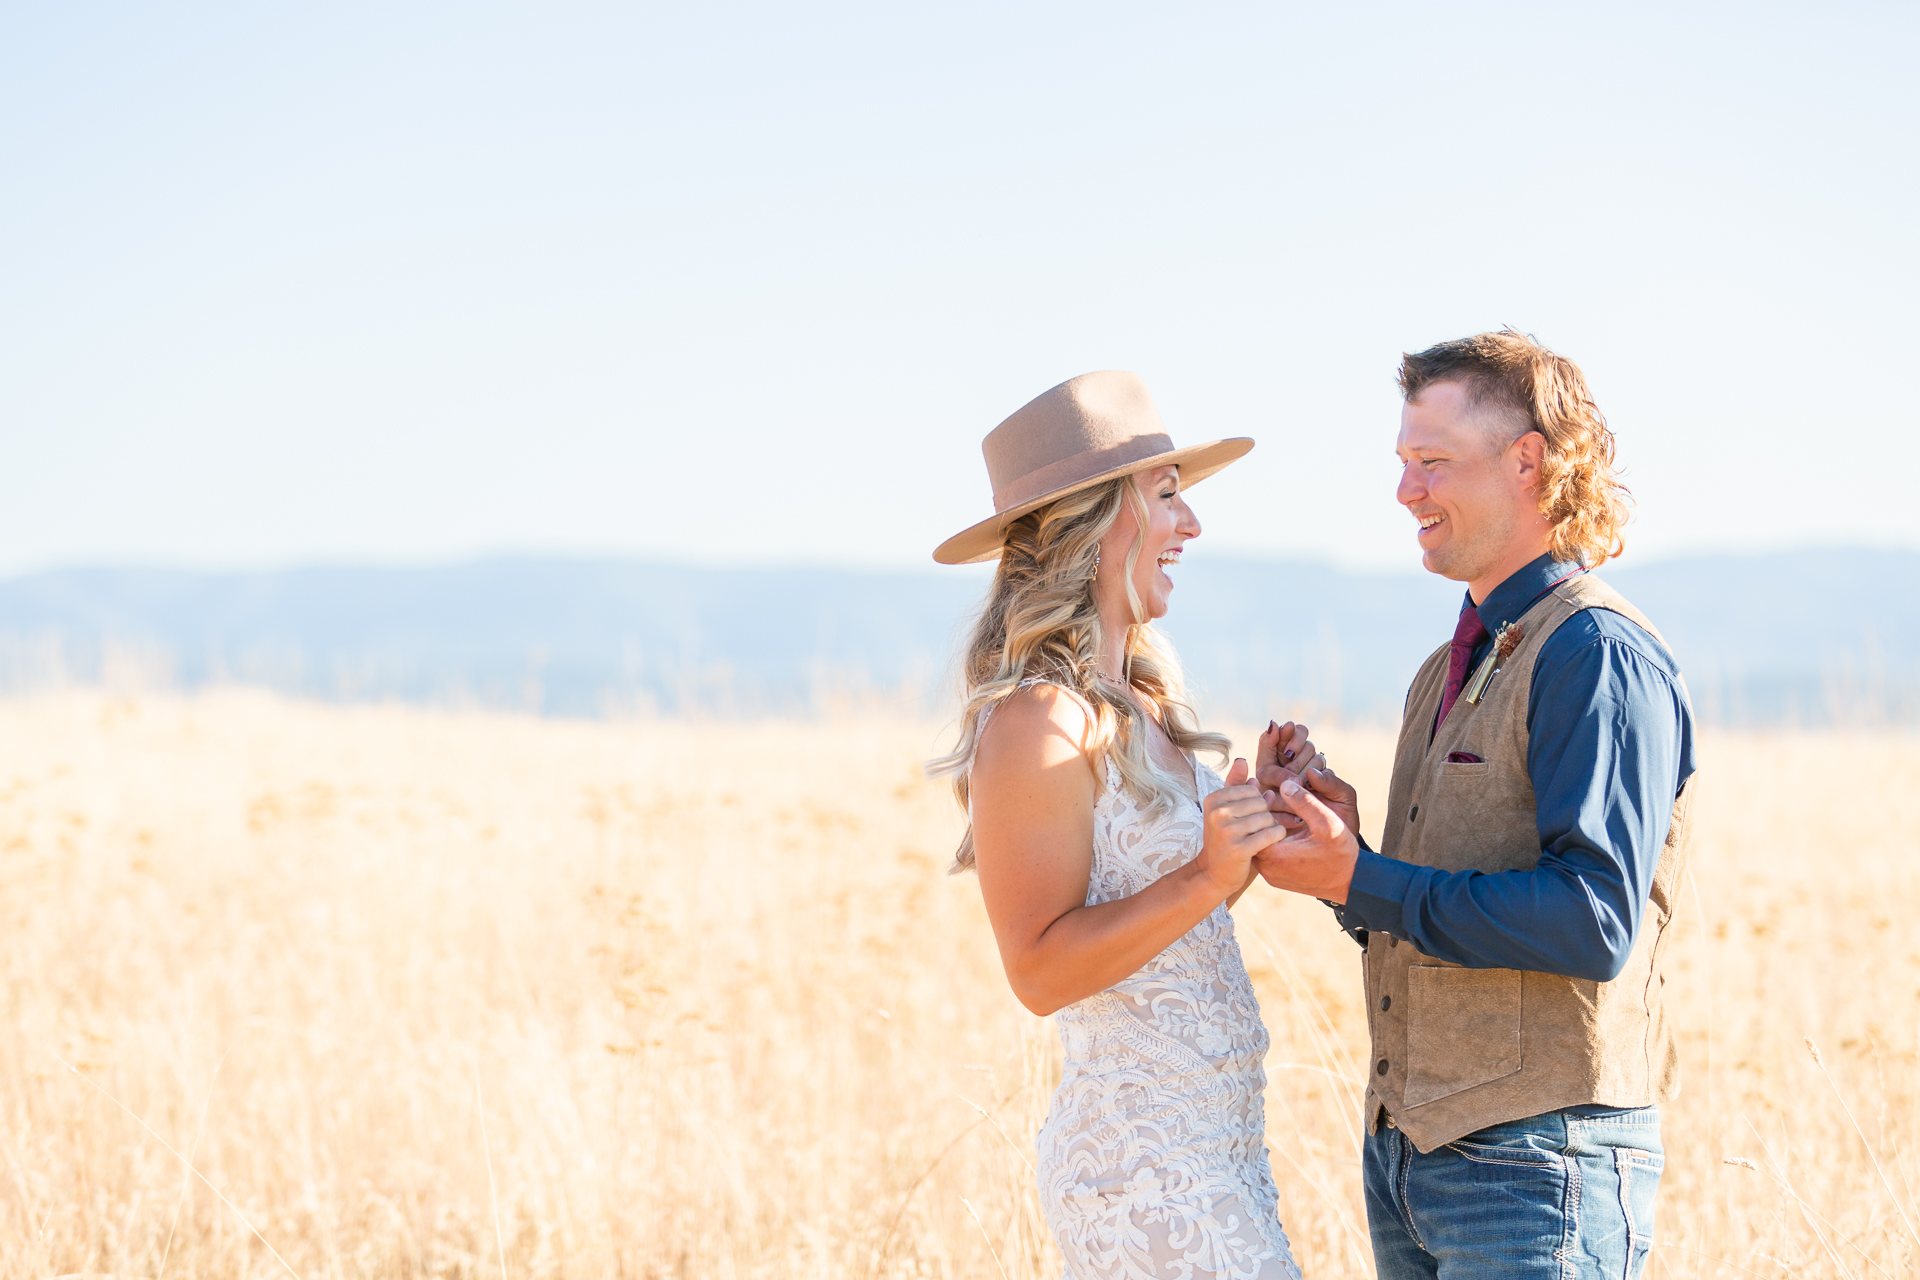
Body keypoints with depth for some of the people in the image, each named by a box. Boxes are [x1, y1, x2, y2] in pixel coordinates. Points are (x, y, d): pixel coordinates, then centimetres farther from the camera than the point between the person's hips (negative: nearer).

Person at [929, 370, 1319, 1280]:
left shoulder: (1138, 708, 14)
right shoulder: (1037, 721, -15)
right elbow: (1041, 970, -18)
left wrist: (1258, 817, 6)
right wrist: (1206, 876, -26)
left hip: (1219, 1148, 9)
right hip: (1146, 1169, -9)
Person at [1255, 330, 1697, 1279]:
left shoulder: (1600, 657, -11)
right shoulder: (1447, 673, 17)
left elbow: (1596, 923, -21)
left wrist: (1363, 881, -17)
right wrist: (1335, 835, 1)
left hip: (1541, 1165, -9)